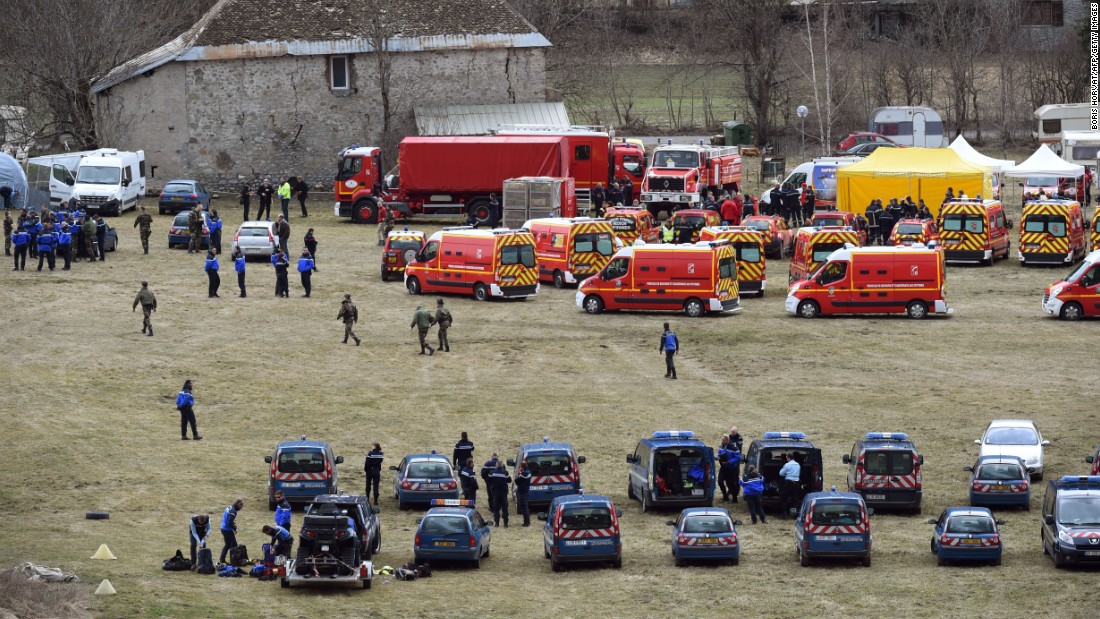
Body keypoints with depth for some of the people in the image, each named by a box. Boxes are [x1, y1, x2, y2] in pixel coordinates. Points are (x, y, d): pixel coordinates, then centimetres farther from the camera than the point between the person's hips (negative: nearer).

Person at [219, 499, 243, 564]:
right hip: (228, 530, -9)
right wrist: (235, 528, -11)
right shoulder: (233, 511, -20)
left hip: (223, 529, 9)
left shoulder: (229, 508, 9)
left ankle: (221, 560, 22)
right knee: (234, 545, 1)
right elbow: (230, 522, -27)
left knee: (227, 544, 20)